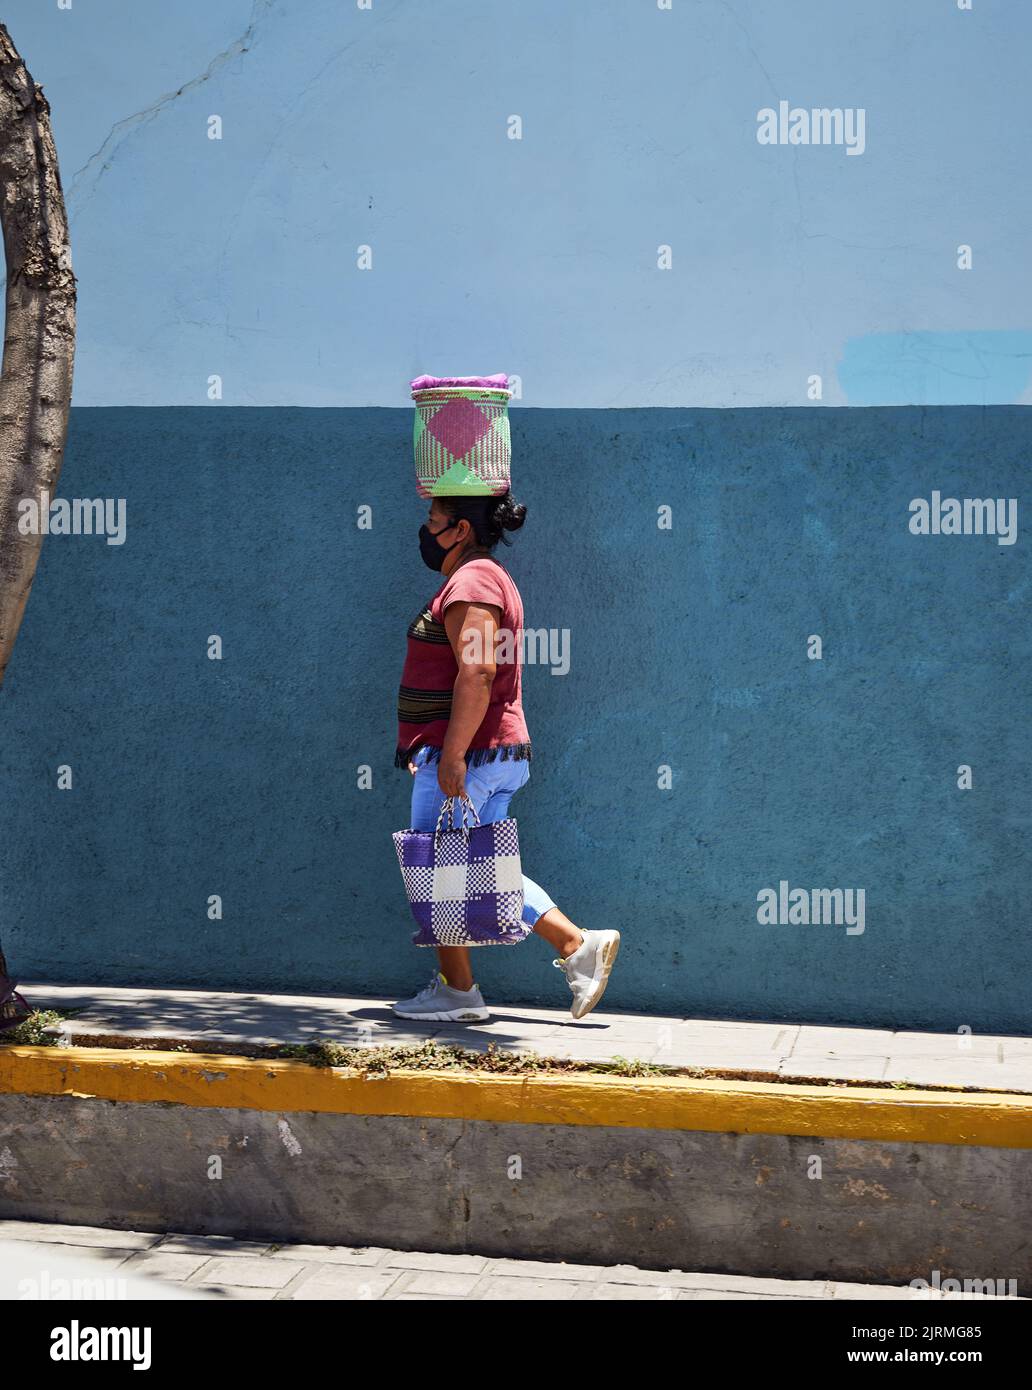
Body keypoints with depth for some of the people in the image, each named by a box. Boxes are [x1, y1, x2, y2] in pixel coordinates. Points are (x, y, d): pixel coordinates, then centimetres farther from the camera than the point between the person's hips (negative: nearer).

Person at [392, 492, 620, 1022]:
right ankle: (578, 945, 4)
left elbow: (477, 672, -24)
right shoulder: (490, 579, 20)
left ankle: (457, 992, 7)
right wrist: (435, 749, 26)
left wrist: (452, 753, -26)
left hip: (462, 756, -10)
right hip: (498, 756, 10)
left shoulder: (470, 582, -13)